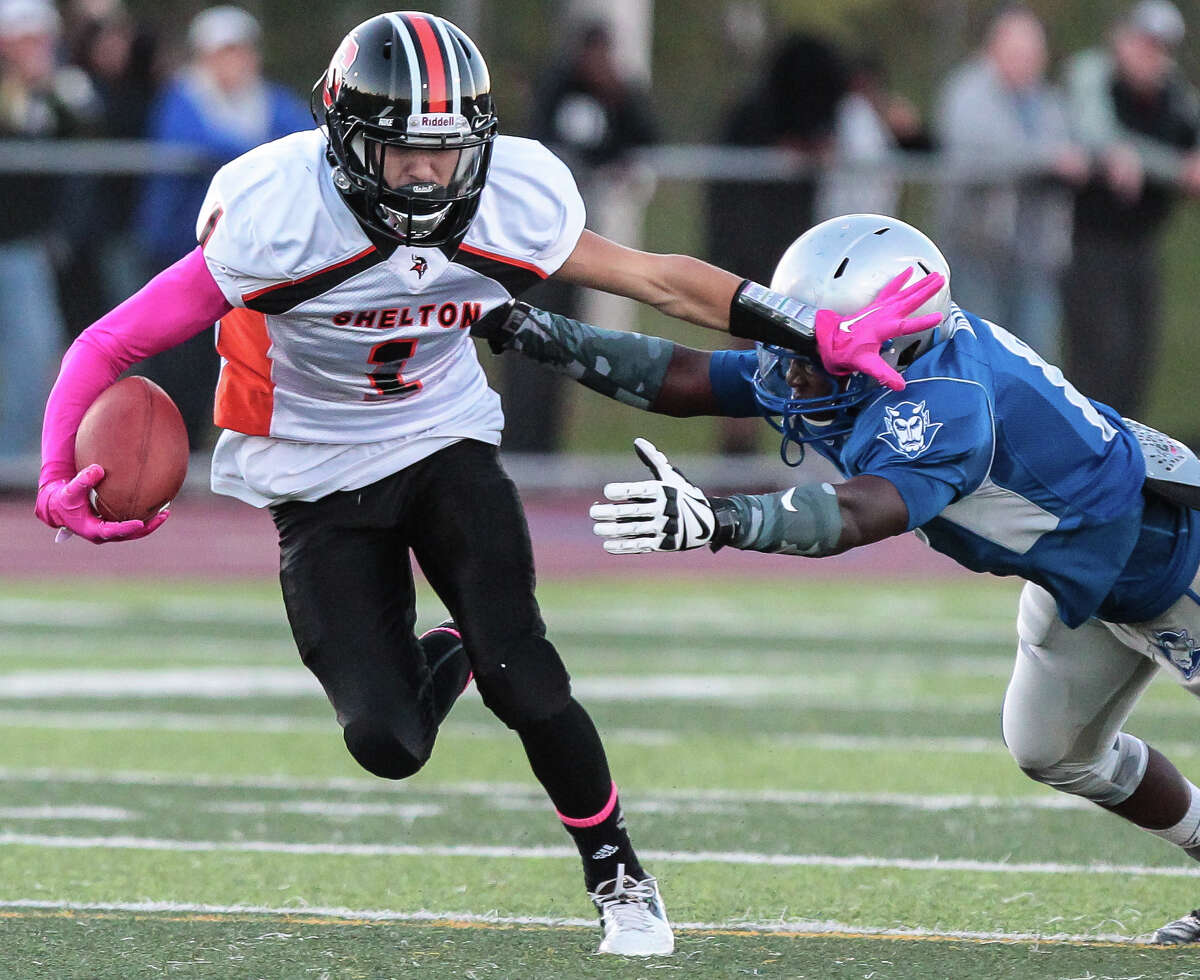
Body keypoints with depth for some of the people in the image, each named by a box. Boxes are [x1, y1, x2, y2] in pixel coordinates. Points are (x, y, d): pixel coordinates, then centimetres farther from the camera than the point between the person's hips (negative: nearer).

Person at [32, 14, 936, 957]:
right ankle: (442, 661, 25)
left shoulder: (512, 205, -18)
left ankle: (620, 877, 8)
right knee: (387, 741, -13)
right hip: (319, 479, -2)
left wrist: (818, 330, -8)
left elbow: (658, 278, -4)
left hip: (444, 444, 2)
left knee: (521, 677, -17)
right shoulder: (276, 220, -28)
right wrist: (62, 481, -36)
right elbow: (116, 345, -22)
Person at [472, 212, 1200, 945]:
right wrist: (546, 336, -21)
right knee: (1054, 751, 20)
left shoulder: (940, 406, -41)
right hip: (1078, 580, 9)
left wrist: (720, 519, -72)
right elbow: (684, 379, -12)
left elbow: (856, 516, -58)